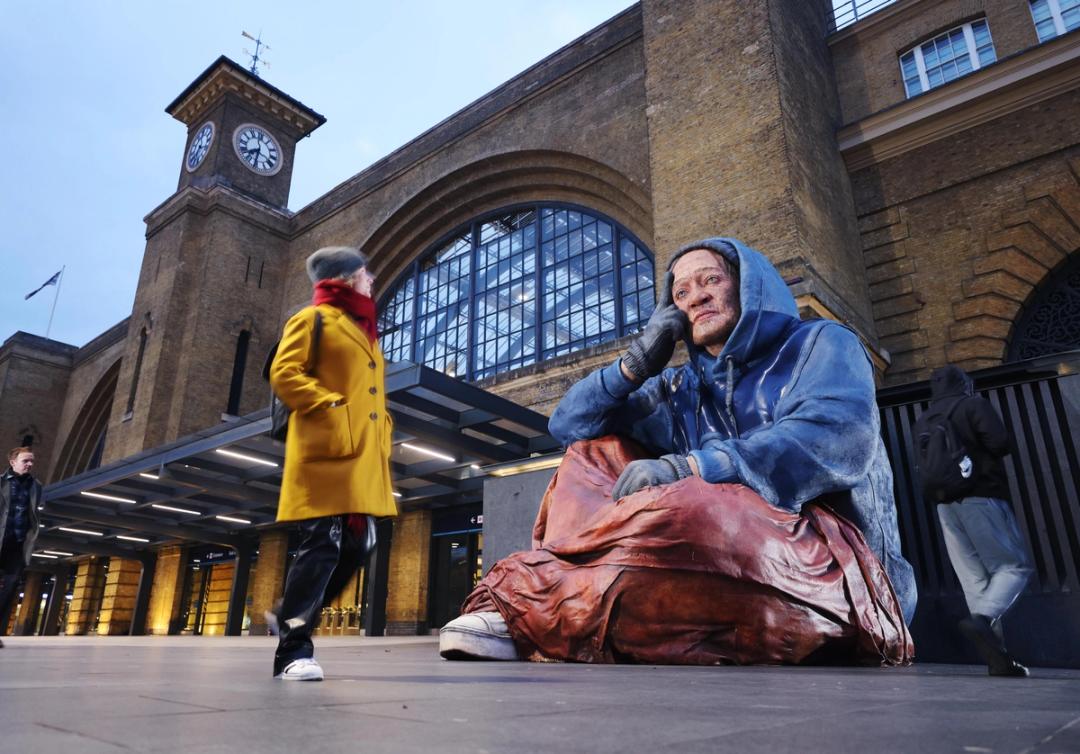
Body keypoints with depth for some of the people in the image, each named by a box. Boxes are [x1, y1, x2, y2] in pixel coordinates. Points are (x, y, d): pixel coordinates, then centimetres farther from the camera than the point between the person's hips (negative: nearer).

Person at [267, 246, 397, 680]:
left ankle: (290, 614, 22)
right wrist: (330, 407, -15)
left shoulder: (364, 330, 28)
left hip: (364, 457, 8)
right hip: (328, 452, -8)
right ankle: (293, 650, -3)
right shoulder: (313, 319, 5)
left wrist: (382, 428, 12)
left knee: (356, 546, 5)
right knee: (322, 545, -11)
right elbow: (284, 374, -6)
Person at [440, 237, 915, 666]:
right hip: (723, 565, 6)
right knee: (594, 454, 1)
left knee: (687, 507, -36)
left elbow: (841, 436, -16)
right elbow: (567, 426, 16)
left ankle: (524, 601, -23)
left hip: (834, 571, -5)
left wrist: (694, 466, -25)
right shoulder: (680, 391, 19)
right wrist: (636, 363, 1)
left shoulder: (822, 345, 7)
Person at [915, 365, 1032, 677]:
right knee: (1015, 565, 0)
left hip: (946, 505, 6)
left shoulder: (922, 422, 17)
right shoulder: (974, 405, 0)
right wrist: (980, 453, 7)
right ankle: (982, 619, -25)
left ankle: (996, 655, 0)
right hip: (981, 497, -6)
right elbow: (1000, 443, -11)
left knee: (974, 578, 4)